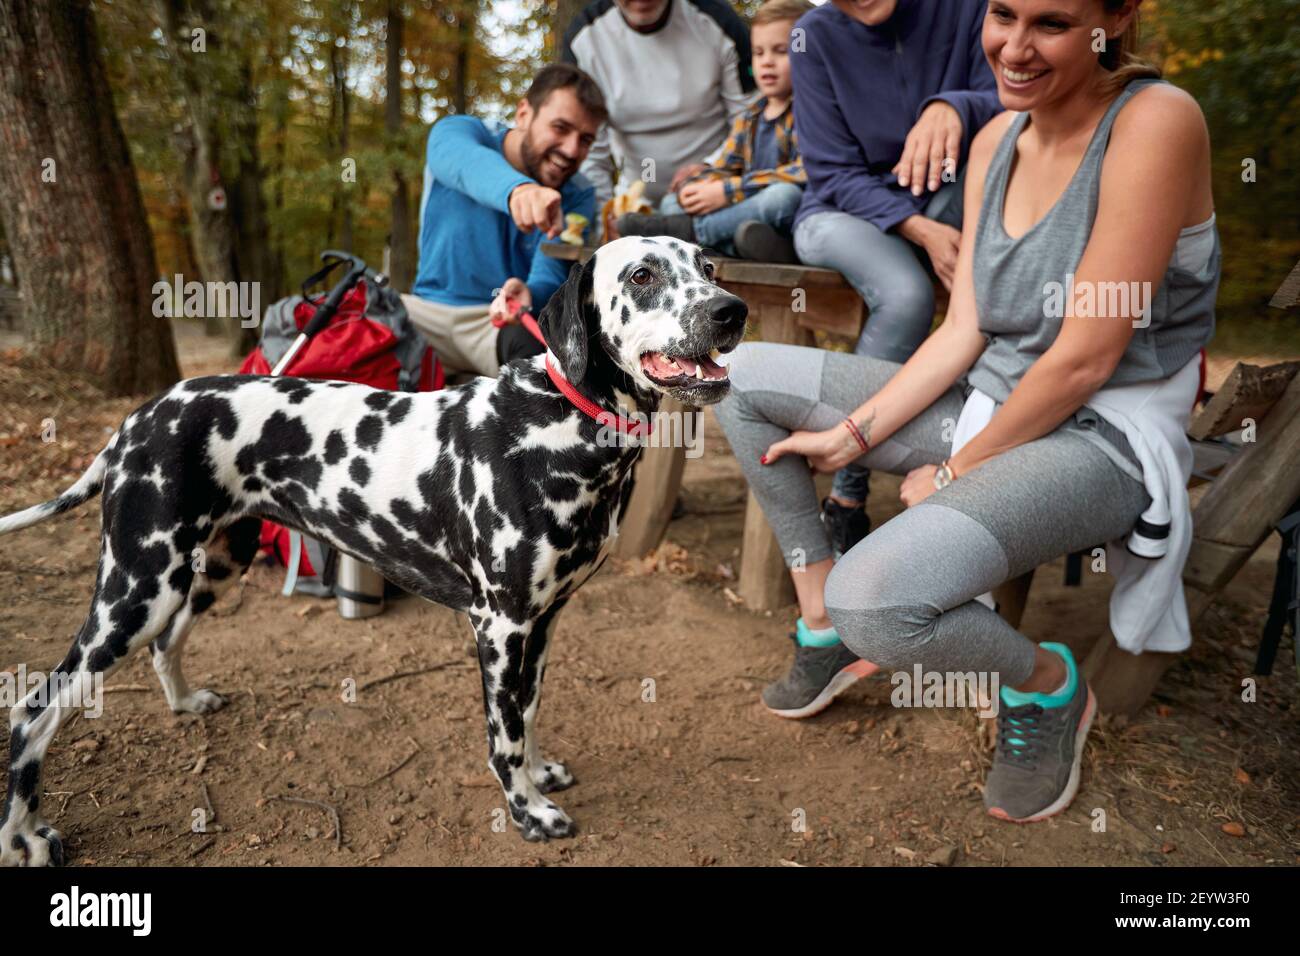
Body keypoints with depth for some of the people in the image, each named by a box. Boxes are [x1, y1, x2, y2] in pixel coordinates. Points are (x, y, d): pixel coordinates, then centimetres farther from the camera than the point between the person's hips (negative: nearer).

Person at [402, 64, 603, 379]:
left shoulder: (577, 197, -4)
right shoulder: (459, 132, -5)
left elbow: (549, 277, -18)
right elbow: (467, 162, -32)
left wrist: (527, 295, -43)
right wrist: (517, 187, -55)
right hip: (429, 309, 1)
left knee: (534, 341, -37)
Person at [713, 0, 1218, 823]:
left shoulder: (1155, 121, -17)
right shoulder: (996, 141, 4)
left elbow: (1084, 361, -20)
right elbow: (964, 330, 3)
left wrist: (956, 471, -11)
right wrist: (853, 435, -3)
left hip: (1100, 438, -7)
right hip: (987, 400, 8)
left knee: (876, 601, -33)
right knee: (743, 377, 5)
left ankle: (1048, 683, 2)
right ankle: (824, 621, 12)